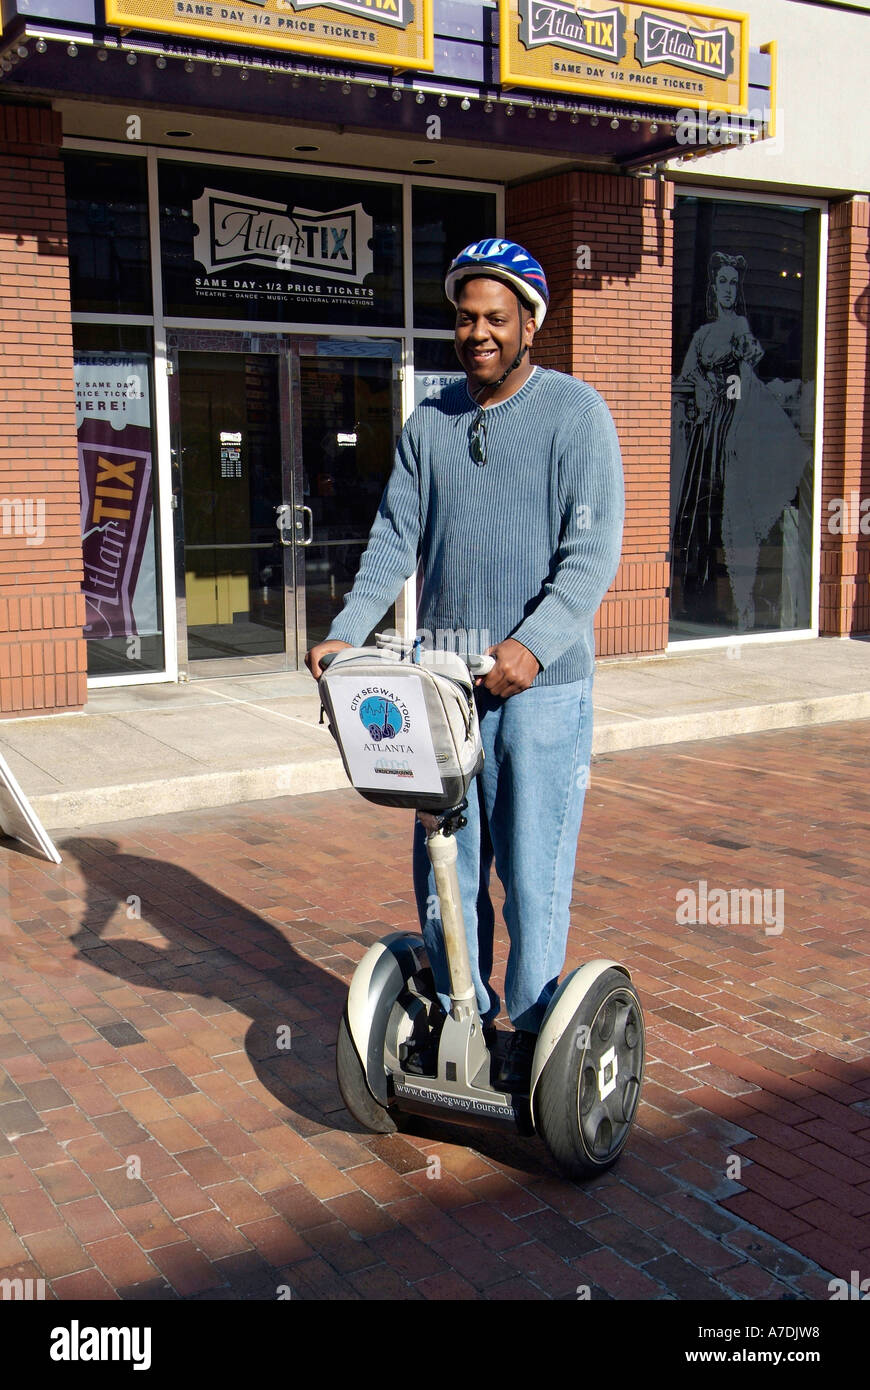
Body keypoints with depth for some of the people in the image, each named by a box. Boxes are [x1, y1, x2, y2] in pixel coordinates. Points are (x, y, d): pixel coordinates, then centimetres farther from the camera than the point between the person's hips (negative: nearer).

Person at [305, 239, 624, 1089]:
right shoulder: (429, 423, 13)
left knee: (532, 868, 1)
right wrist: (346, 633, -8)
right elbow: (395, 540, 8)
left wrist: (533, 644, -23)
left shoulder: (575, 412, -2)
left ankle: (531, 1030, 17)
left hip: (541, 685, -4)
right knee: (443, 865, 10)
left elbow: (594, 550, -10)